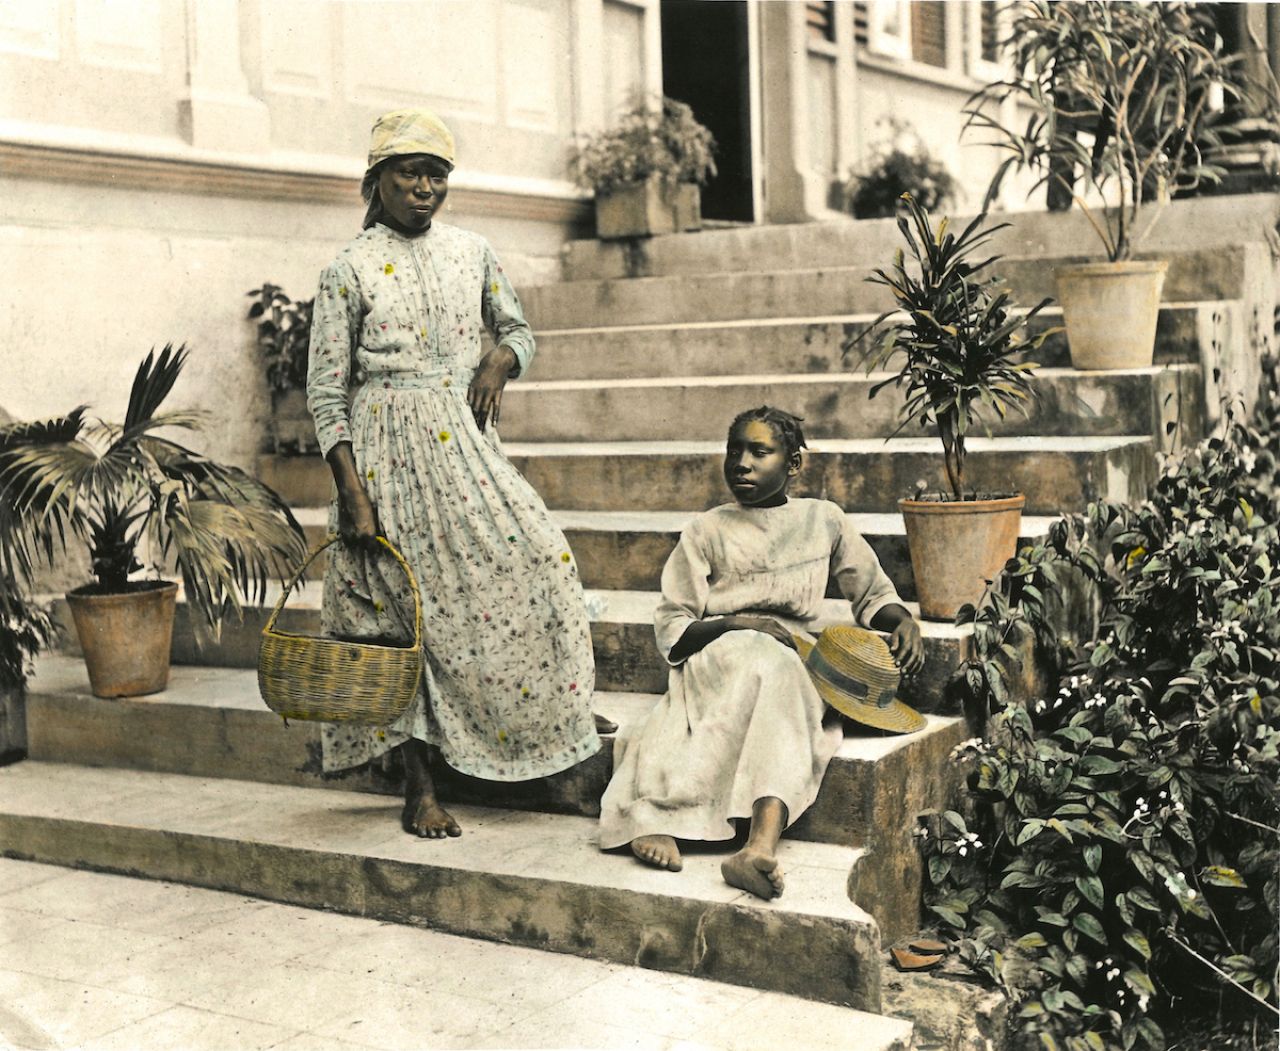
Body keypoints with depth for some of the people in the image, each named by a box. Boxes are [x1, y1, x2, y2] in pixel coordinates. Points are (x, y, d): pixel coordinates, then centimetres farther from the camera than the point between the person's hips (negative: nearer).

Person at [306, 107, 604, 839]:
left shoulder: (472, 252, 9)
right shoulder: (350, 272, -3)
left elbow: (519, 327, 22)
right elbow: (326, 392, -4)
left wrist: (501, 360, -3)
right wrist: (350, 492, -11)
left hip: (464, 444, 4)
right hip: (391, 451, -4)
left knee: (537, 560, -11)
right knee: (405, 612, -1)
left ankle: (560, 710, 12)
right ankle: (422, 790, 8)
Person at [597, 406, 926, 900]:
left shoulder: (824, 520, 16)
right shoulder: (707, 531, 11)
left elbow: (873, 592, 25)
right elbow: (671, 631, 5)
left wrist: (903, 621, 2)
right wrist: (738, 624, -13)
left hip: (796, 666, 1)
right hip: (713, 661, -1)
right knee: (765, 664, -38)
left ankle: (759, 846, -61)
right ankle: (657, 818, -51)